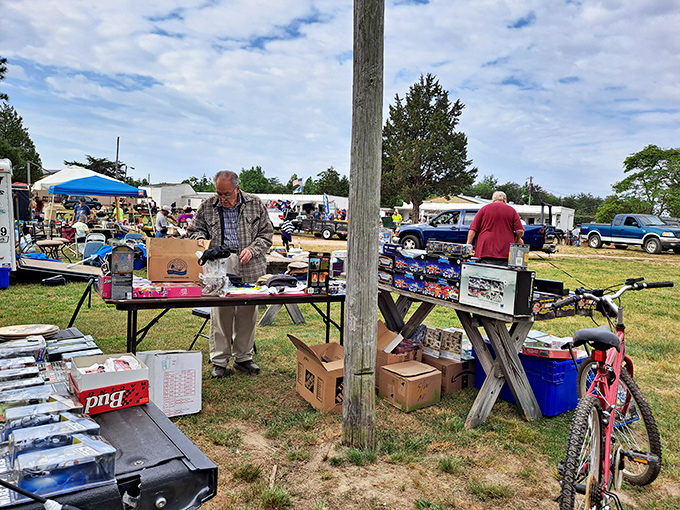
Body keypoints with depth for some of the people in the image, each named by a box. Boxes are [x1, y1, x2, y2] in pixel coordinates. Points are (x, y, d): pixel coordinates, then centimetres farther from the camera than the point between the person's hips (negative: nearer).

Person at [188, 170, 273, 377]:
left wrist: (252, 249, -8)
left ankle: (243, 358, 22)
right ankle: (219, 361, 14)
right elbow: (194, 230, 17)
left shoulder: (255, 204, 4)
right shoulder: (207, 206, 6)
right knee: (220, 313, 1)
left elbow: (266, 232, 8)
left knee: (247, 313, 7)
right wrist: (203, 242, -5)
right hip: (219, 266, 0)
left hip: (249, 269, 1)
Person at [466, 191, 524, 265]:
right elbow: (520, 231, 2)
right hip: (505, 253, 0)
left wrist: (468, 245, 6)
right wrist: (517, 240, 22)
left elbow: (473, 229, 2)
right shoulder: (511, 210, 10)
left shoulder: (484, 209, 10)